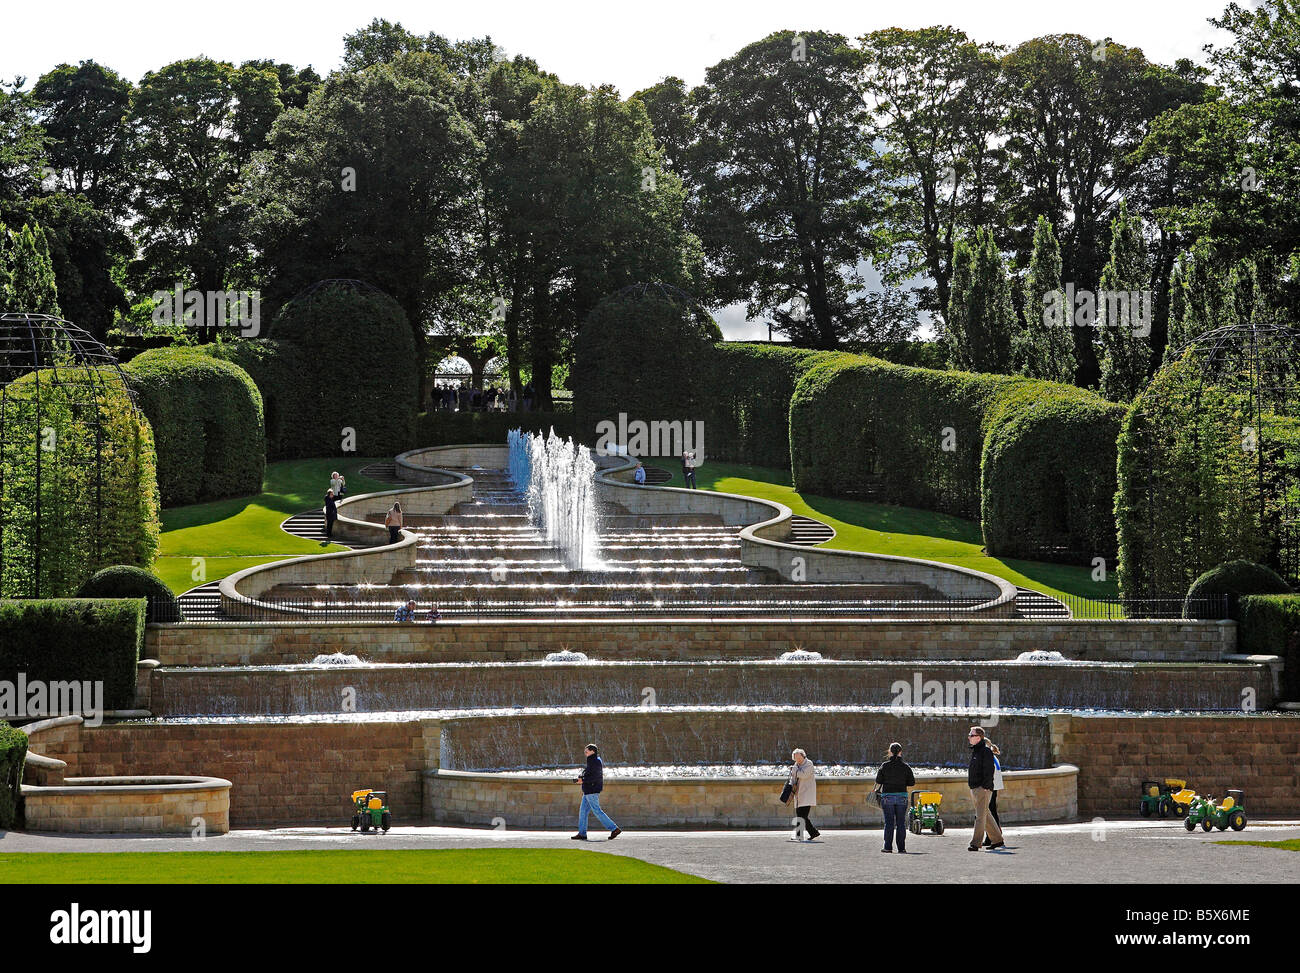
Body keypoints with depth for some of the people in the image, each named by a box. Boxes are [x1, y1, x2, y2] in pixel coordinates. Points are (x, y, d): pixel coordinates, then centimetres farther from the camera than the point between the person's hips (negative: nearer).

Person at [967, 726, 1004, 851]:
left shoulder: (986, 751, -12)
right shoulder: (974, 751, 17)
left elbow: (989, 770, -17)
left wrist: (985, 786, -21)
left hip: (983, 789, -10)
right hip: (974, 789, 10)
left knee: (980, 817, -9)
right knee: (985, 816, 14)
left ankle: (975, 843, -12)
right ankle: (997, 839, 22)